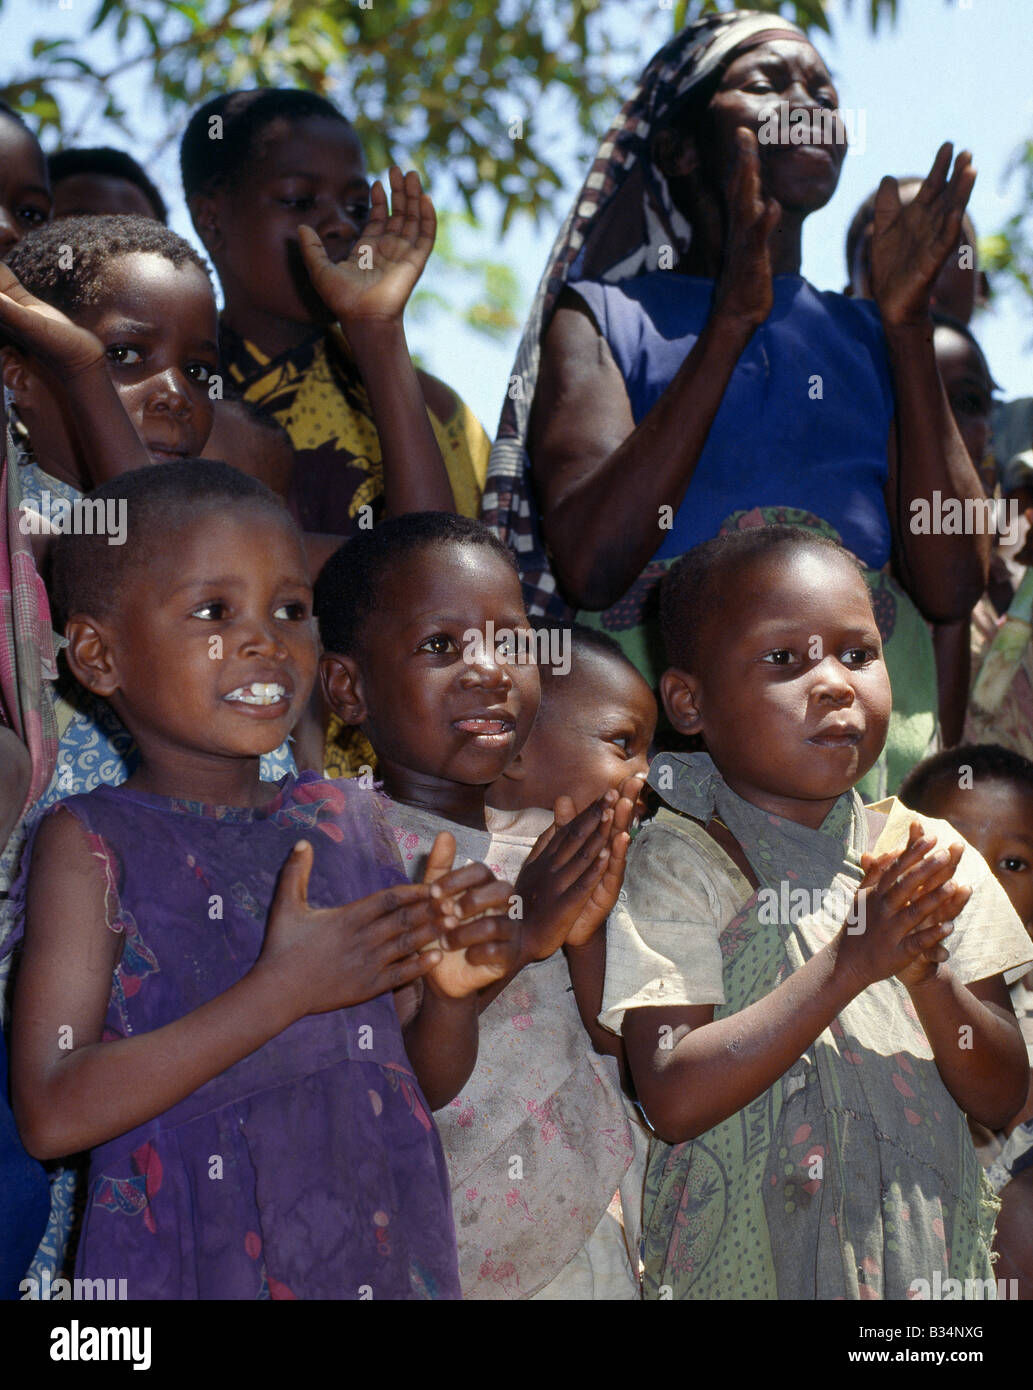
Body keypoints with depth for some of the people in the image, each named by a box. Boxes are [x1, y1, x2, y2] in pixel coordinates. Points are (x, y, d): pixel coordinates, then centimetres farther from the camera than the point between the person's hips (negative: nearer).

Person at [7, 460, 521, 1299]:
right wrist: (285, 990, -22)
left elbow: (426, 1088, 12)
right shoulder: (90, 845, -9)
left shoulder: (347, 819, 4)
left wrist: (451, 993, -10)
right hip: (193, 1270, -4)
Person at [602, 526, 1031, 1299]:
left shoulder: (928, 856, -1)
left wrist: (928, 974, -20)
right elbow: (674, 1100, -20)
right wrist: (849, 964, -25)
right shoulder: (675, 863, -10)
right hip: (745, 1260, -3)